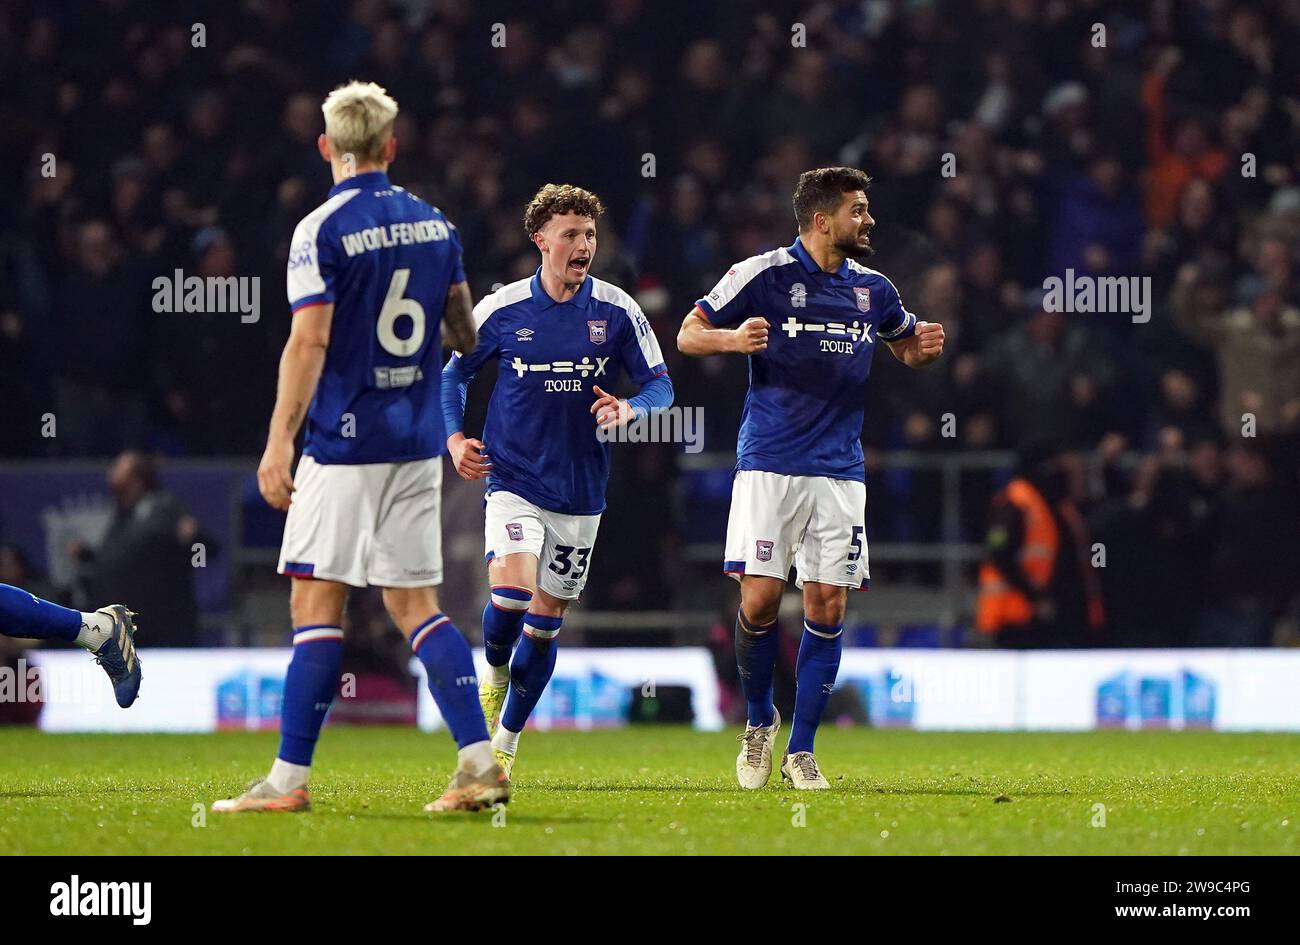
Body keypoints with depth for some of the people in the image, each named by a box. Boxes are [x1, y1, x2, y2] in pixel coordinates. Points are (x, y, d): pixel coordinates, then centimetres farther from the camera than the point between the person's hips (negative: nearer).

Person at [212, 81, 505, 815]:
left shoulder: (322, 231, -10)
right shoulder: (434, 224, 8)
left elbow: (309, 342, -16)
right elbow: (463, 326, 19)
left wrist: (279, 442, -15)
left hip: (345, 444, -6)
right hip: (418, 442, 6)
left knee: (318, 604, -4)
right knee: (415, 604, 9)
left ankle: (290, 778, -5)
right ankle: (481, 762, 0)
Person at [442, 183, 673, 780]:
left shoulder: (616, 312, -3)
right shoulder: (501, 310, -4)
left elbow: (660, 385, 2)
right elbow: (454, 372, 11)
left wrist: (630, 408, -19)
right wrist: (455, 437, -4)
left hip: (581, 489, 2)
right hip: (513, 480, -2)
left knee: (546, 619, 6)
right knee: (511, 589, -25)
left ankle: (506, 742, 22)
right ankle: (495, 674, 7)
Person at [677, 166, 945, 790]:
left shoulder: (872, 289, 10)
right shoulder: (763, 274, -4)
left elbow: (907, 347, 27)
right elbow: (688, 335, 1)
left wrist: (926, 347, 2)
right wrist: (733, 339, -21)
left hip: (839, 470, 4)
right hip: (769, 466, -4)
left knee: (828, 606, -3)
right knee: (761, 599, -10)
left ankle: (801, 750, 7)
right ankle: (759, 722, 16)